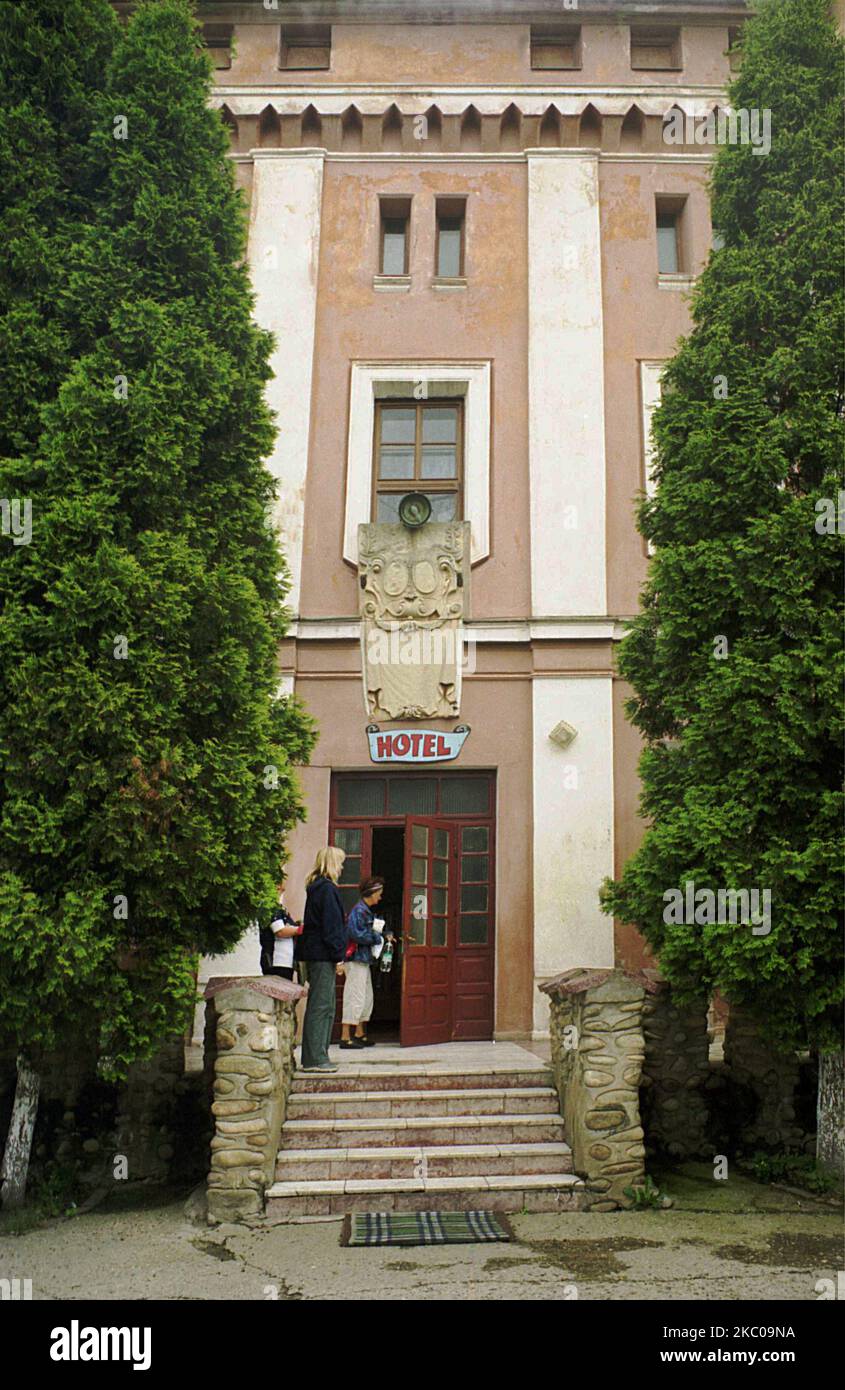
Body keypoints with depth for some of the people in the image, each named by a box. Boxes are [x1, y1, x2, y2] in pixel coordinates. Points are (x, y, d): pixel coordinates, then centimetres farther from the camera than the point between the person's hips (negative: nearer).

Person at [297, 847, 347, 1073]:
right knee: (321, 1005, -7)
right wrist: (338, 955, -14)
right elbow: (331, 925, -16)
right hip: (323, 955, -10)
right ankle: (314, 1059, -4)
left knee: (325, 1006, 13)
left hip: (315, 953, 10)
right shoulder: (327, 888, -13)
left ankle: (317, 1056, 18)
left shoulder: (316, 888, 17)